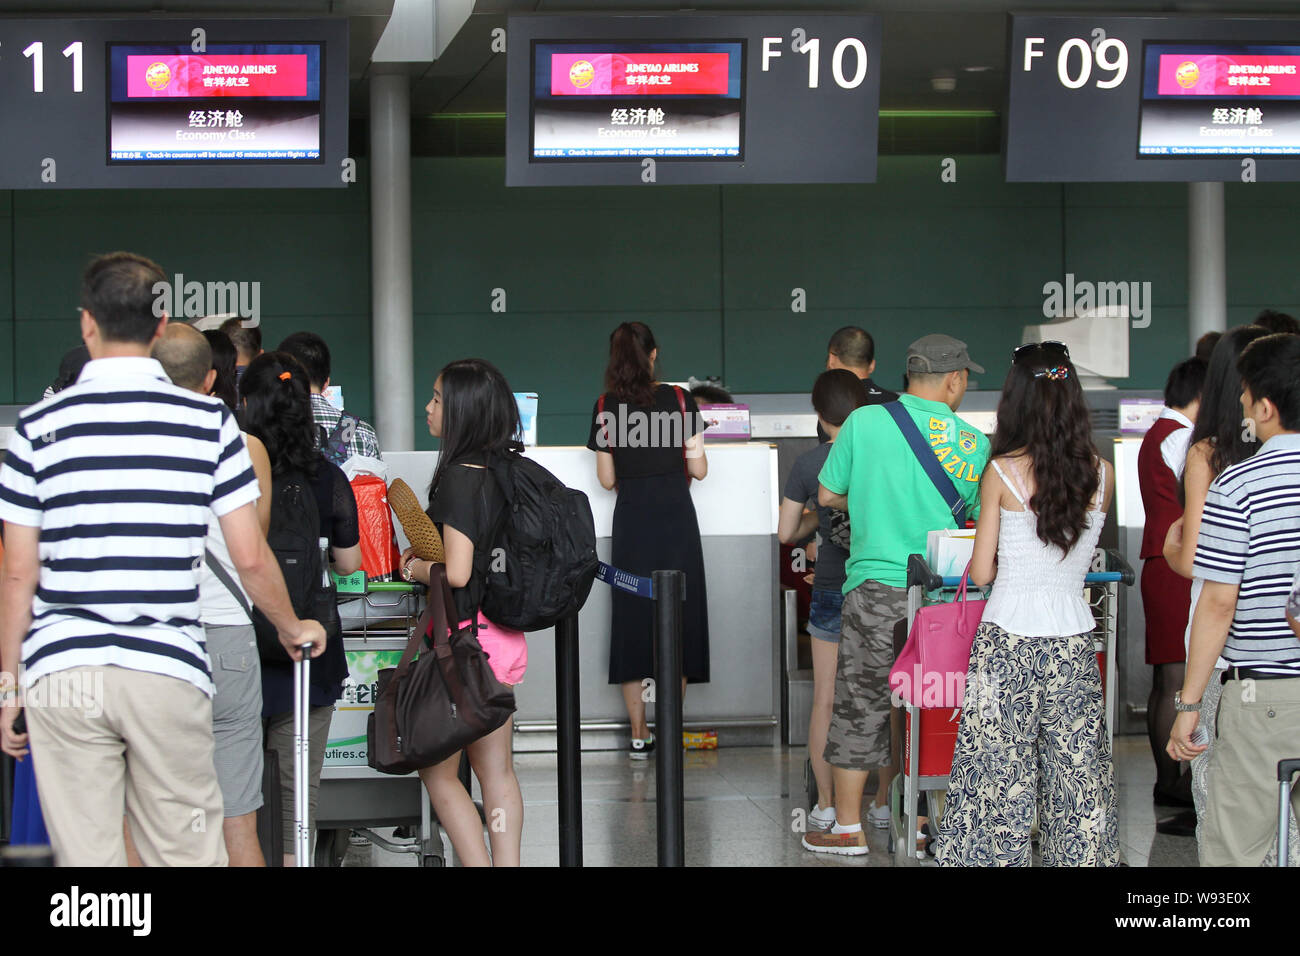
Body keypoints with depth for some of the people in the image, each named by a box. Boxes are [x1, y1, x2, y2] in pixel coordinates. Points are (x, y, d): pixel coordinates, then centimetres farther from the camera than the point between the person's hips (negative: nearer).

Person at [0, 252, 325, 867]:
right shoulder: (209, 420, 1)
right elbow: (250, 560, 2)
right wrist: (293, 630, 20)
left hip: (62, 674, 0)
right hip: (169, 673, 0)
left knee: (85, 858, 4)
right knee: (188, 857, 8)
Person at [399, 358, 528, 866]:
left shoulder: (458, 478, -18)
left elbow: (456, 572, -23)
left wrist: (416, 568, -5)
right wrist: (429, 552, 16)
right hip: (505, 637, 8)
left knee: (438, 772, 4)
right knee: (496, 770, 12)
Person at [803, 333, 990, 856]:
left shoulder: (864, 422, -4)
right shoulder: (974, 443, 1)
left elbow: (828, 495, 4)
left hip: (876, 588, -2)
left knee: (859, 704, 5)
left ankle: (849, 827, 9)